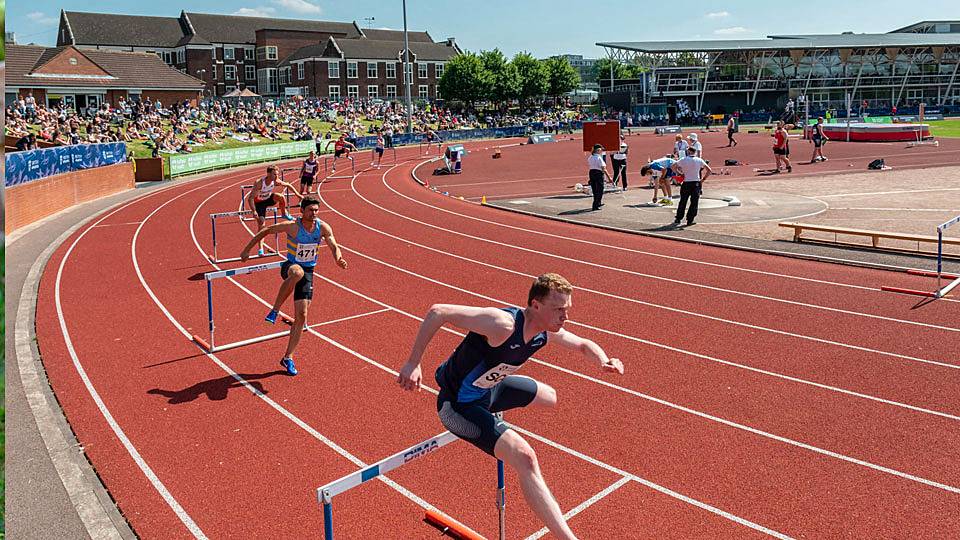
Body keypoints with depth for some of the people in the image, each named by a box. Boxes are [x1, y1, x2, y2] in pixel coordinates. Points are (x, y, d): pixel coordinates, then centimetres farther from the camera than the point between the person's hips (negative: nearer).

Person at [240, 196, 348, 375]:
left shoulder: (323, 228, -8)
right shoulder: (292, 226, -16)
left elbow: (334, 247, -7)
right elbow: (266, 231, -7)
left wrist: (338, 259, -31)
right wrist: (247, 249, -5)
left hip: (308, 272, 3)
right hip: (290, 267, -3)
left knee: (301, 316, -2)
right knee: (297, 272, -43)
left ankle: (288, 358, 11)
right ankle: (275, 311, -28)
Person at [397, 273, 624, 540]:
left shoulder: (547, 333, -9)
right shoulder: (503, 324, -36)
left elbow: (584, 345, 10)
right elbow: (438, 312, -35)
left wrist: (604, 362, -13)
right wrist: (413, 363, -35)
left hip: (490, 387, 9)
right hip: (458, 405, -9)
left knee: (549, 397, 29)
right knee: (524, 458, -25)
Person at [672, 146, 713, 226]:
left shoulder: (683, 160, 0)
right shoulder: (699, 160, 1)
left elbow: (673, 167, 3)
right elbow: (709, 171, 0)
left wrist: (679, 173, 10)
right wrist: (703, 179, 5)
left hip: (686, 183, 1)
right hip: (696, 183, -1)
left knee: (682, 202, 12)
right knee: (694, 203, 7)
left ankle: (678, 219, 14)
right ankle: (690, 220, 5)